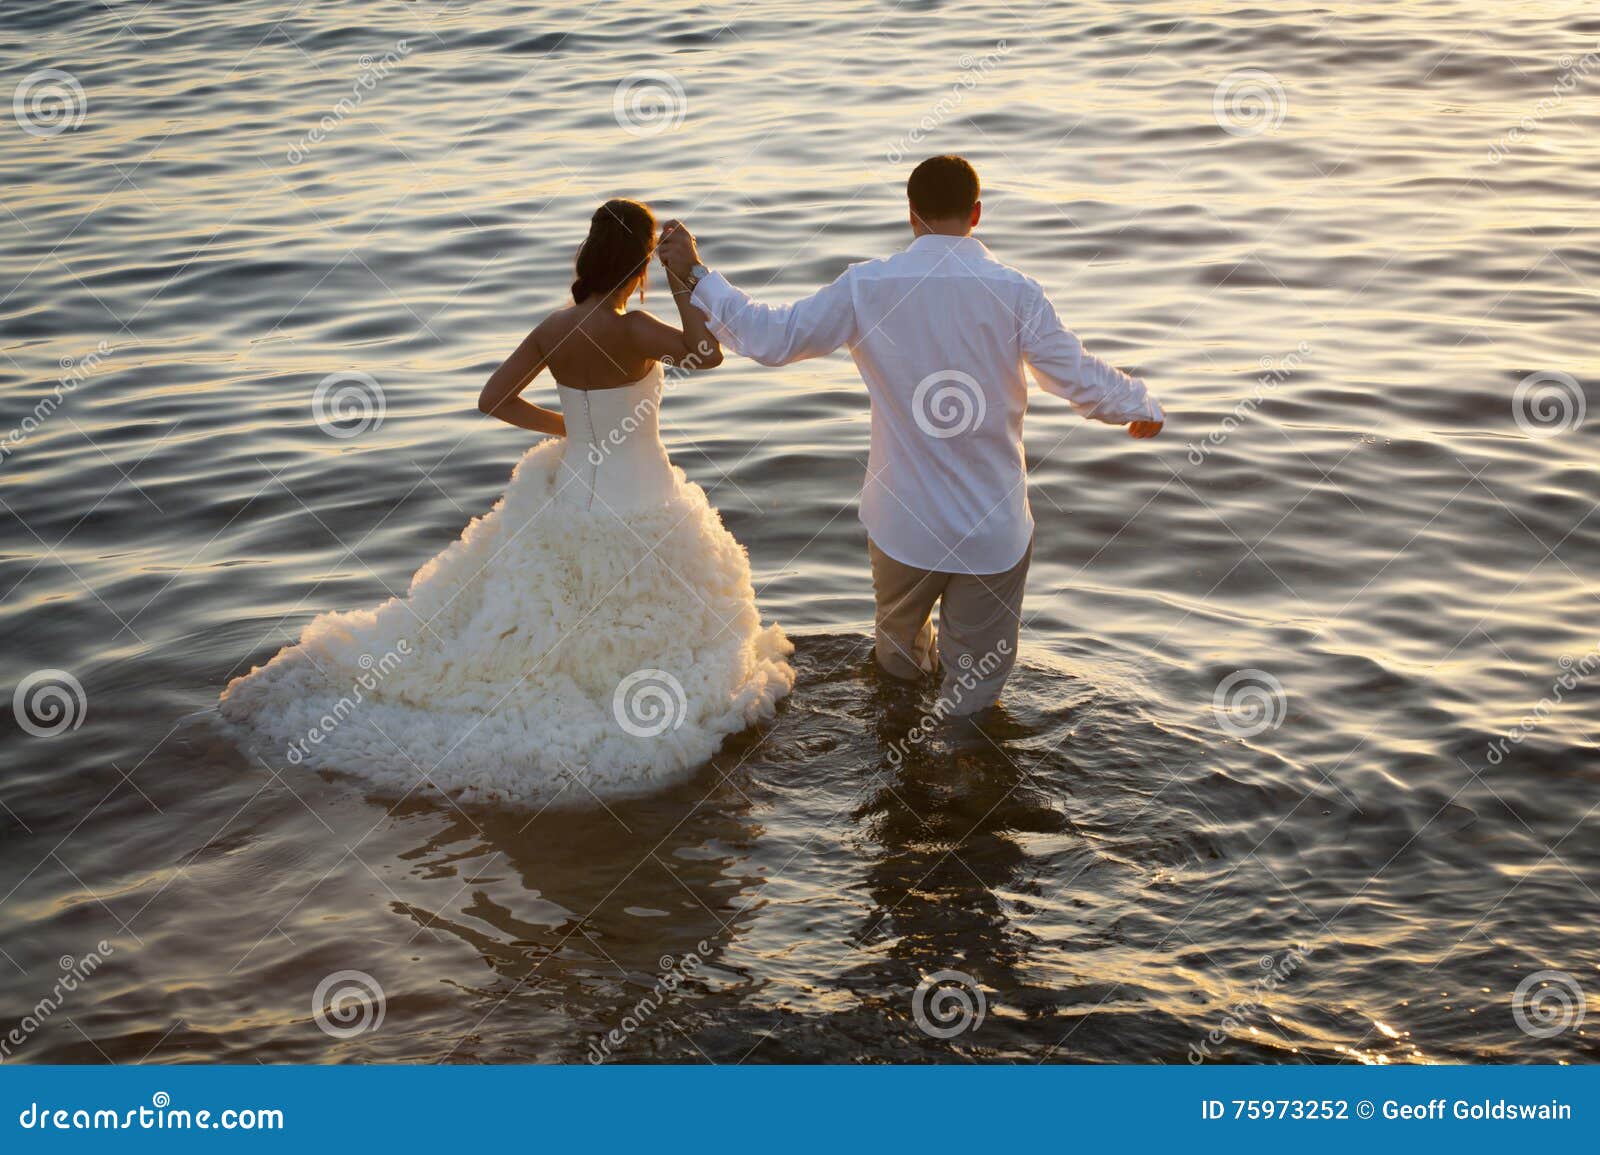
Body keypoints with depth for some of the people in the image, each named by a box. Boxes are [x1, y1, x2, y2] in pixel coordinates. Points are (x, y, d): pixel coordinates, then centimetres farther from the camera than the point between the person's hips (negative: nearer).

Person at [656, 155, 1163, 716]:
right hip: (993, 530, -2)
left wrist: (695, 275, 6)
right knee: (976, 677, 15)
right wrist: (1141, 406, 15)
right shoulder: (1013, 291, -13)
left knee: (897, 644, 30)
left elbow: (772, 338, -6)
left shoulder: (867, 287, -11)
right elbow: (1079, 378, -7)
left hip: (902, 520, 2)